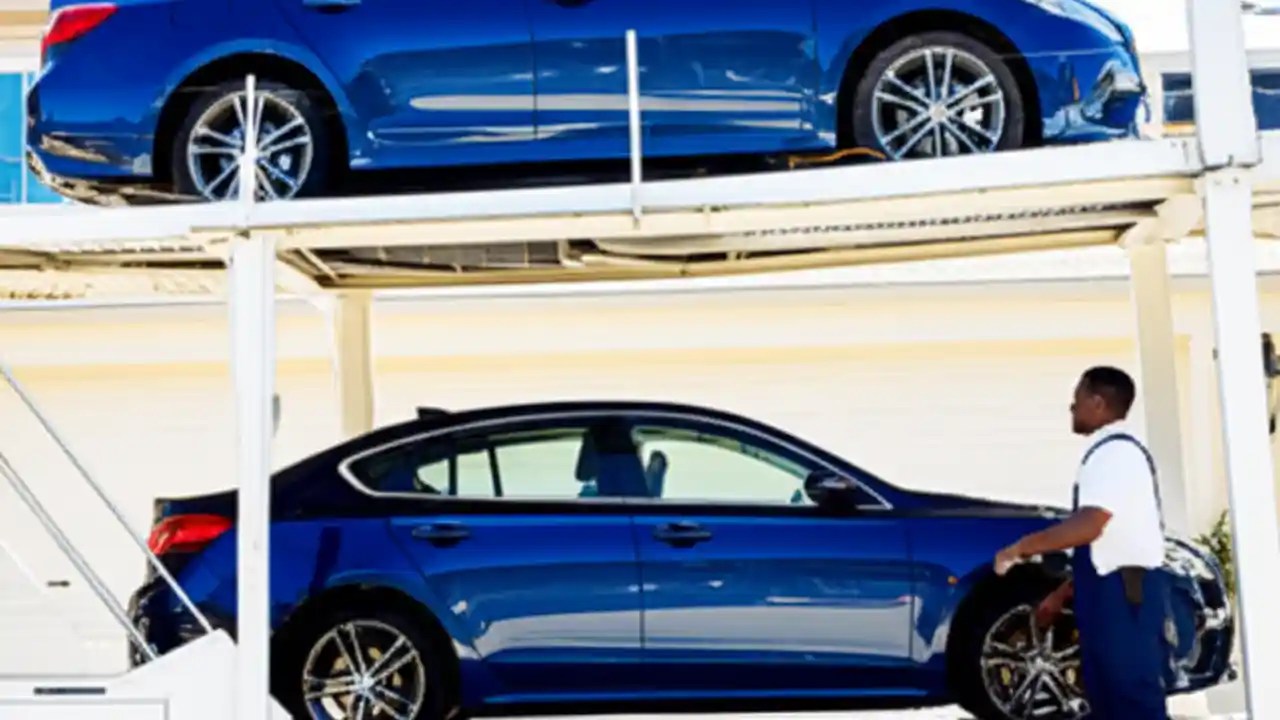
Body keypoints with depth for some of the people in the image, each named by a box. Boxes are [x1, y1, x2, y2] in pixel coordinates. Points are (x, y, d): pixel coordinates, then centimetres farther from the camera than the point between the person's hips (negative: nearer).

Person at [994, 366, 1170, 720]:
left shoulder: (1114, 450, -13)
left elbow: (1089, 525, -25)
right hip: (1116, 590, 11)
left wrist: (1022, 547, -14)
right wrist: (1062, 594, 23)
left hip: (1123, 592, -11)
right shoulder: (1113, 451, 20)